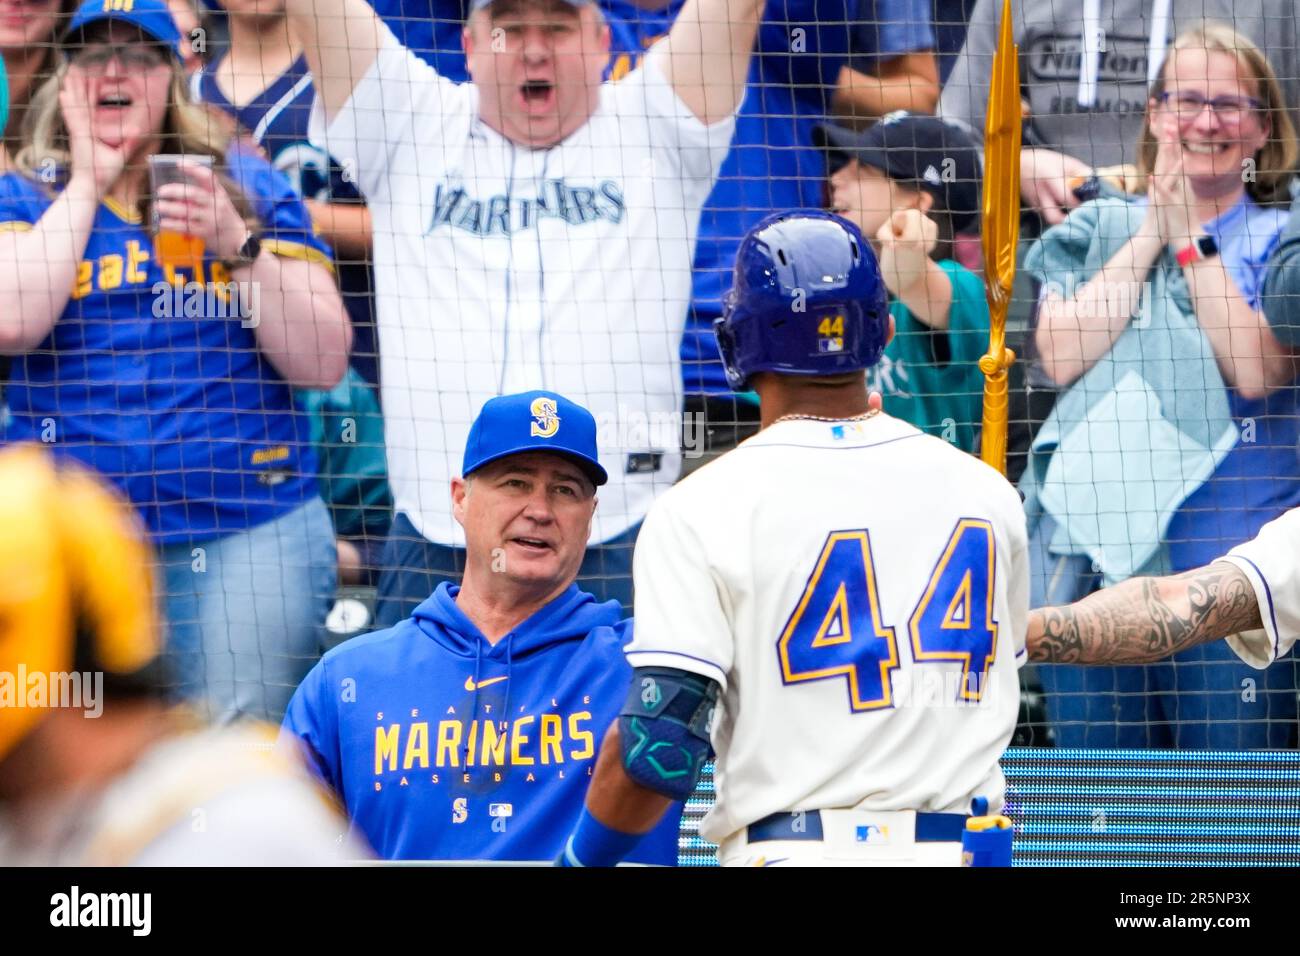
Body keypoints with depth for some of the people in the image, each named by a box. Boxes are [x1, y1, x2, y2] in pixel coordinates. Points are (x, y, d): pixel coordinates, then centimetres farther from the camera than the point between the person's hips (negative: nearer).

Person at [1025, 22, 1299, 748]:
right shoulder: (1099, 228, 14)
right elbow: (1063, 355, -2)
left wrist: (1190, 239, -4)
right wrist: (1150, 236, -1)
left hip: (1233, 559, -2)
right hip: (1098, 548, 2)